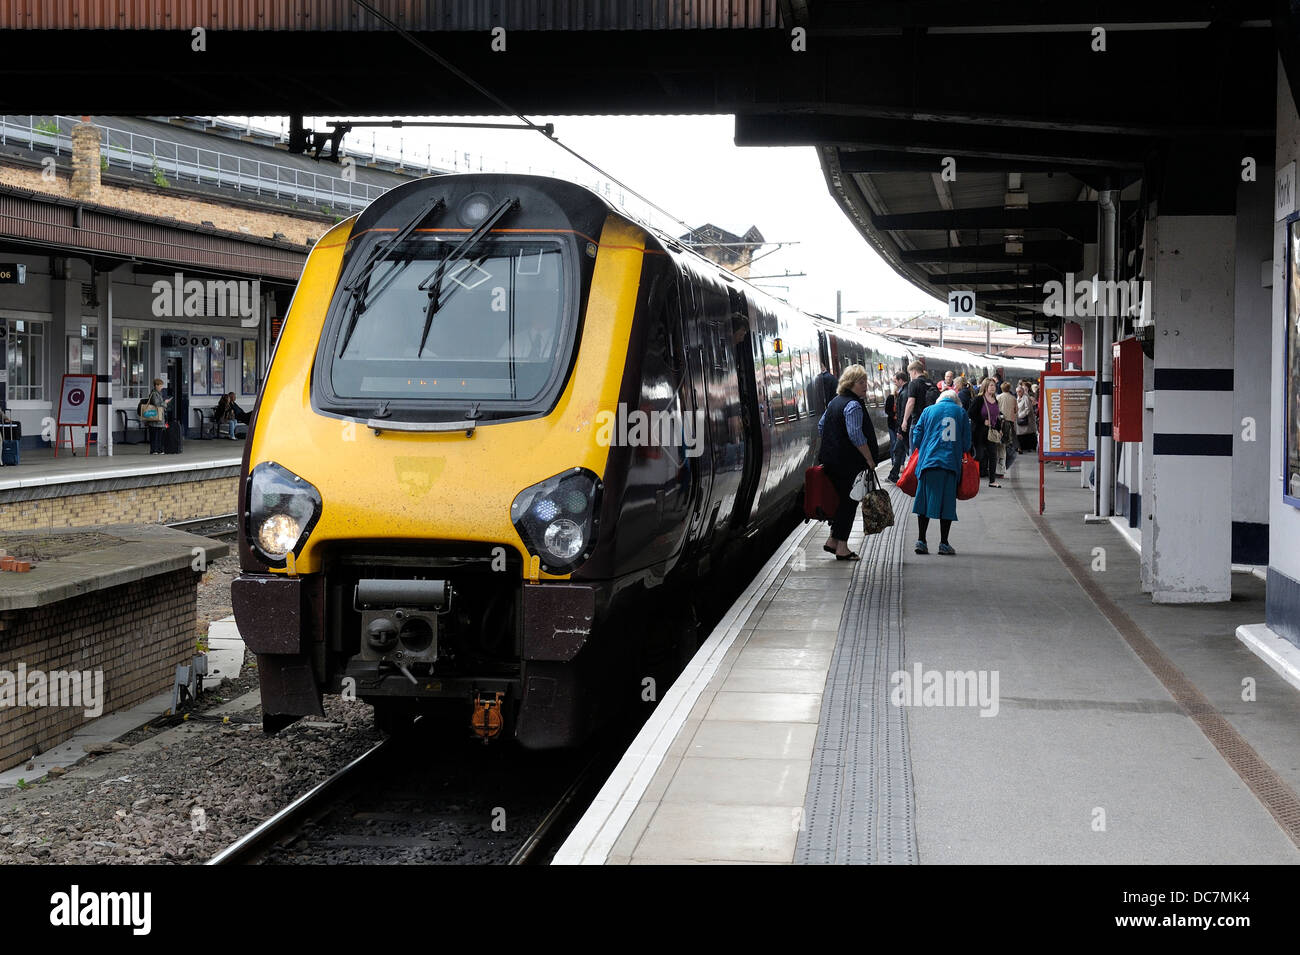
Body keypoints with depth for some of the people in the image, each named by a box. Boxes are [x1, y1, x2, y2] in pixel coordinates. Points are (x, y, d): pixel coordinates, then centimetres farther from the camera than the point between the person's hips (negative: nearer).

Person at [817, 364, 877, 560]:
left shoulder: (834, 402, 14)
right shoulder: (853, 405, -15)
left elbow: (821, 426, 21)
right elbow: (856, 436, -22)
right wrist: (870, 459, -16)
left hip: (831, 461, 9)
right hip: (849, 463, -9)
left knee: (841, 499, 18)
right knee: (848, 502, -2)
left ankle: (832, 540, 21)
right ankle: (842, 547, 1)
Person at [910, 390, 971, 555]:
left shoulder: (928, 411, 10)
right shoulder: (961, 413, 8)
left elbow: (916, 438, 8)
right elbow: (966, 443, 6)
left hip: (928, 461, 1)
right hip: (951, 463, -1)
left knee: (925, 500, 7)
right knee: (947, 502, 4)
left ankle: (921, 540, 4)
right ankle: (944, 543, 4)